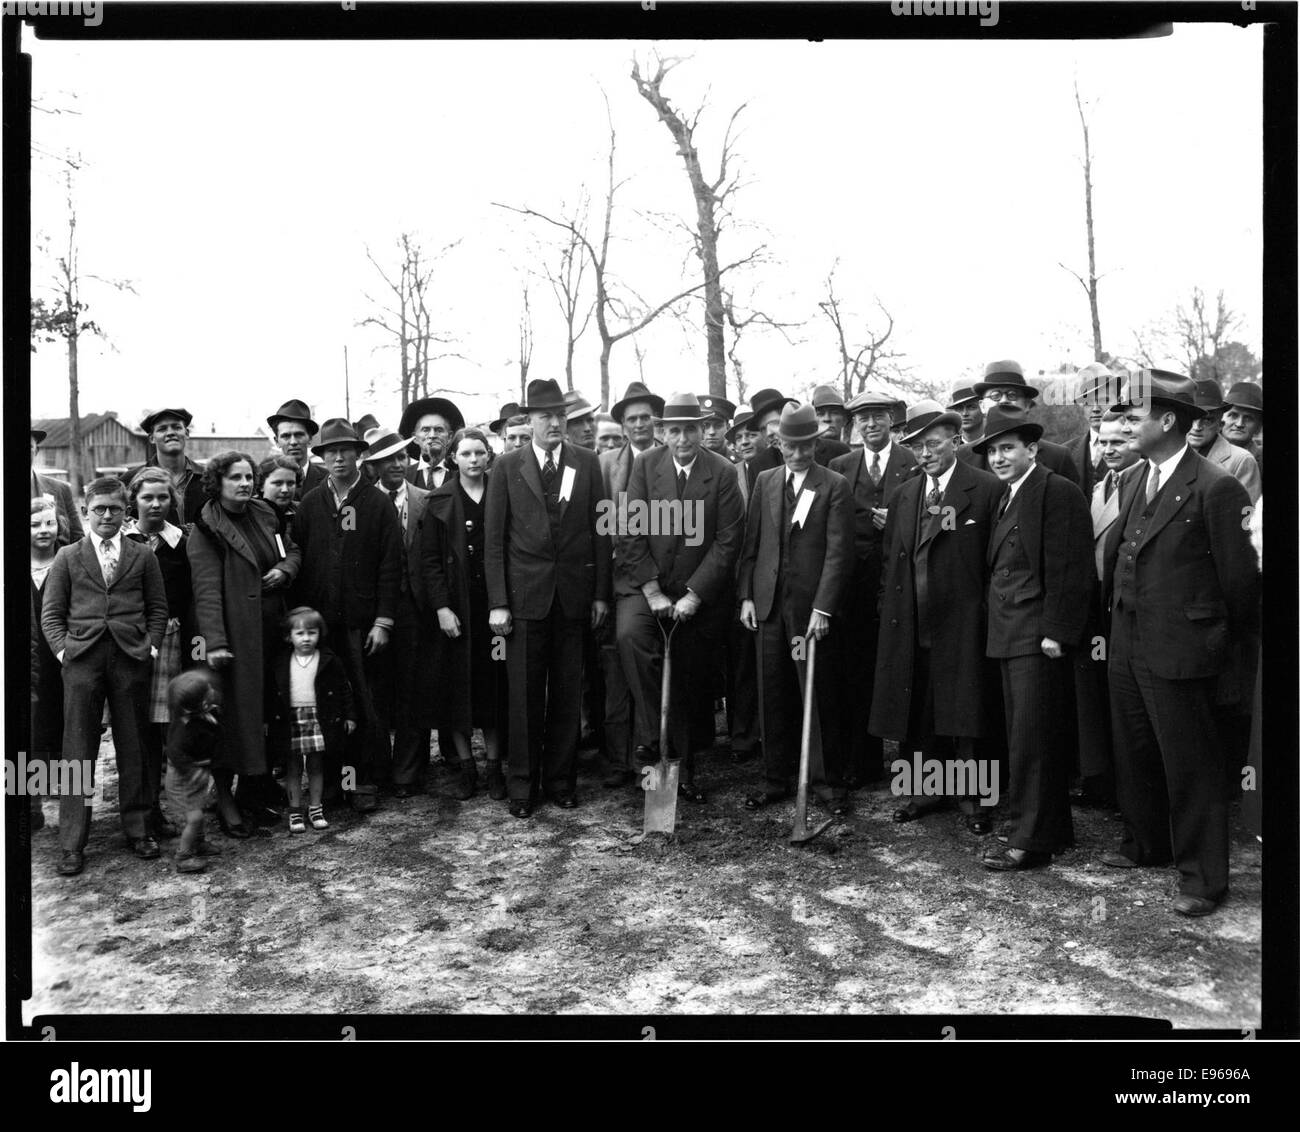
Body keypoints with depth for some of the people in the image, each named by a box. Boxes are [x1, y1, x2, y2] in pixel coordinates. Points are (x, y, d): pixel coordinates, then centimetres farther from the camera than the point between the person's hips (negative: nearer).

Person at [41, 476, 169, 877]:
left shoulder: (143, 557, 10)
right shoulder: (67, 558, 10)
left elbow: (158, 608, 12)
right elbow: (51, 613, 9)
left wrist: (151, 644, -1)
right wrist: (61, 648, -4)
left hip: (131, 659, 1)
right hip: (81, 660, 0)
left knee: (134, 749, 6)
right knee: (78, 752, 1)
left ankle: (137, 829, 18)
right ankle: (72, 843, 6)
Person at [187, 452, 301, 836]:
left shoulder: (264, 514, 12)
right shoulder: (207, 529, -8)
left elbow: (292, 550, 24)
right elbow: (206, 589, -16)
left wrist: (284, 569, 0)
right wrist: (215, 642, -25)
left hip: (269, 633, 6)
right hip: (234, 636, -6)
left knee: (264, 712, 10)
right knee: (234, 713, -3)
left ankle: (254, 793, 22)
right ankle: (224, 800, 8)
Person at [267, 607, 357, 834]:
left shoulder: (329, 661, -2)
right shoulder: (281, 663, 2)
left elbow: (344, 689, 3)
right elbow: (271, 692, 9)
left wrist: (349, 716, 1)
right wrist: (267, 719, 7)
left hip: (320, 719, -1)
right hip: (290, 720, 1)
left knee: (316, 766, 7)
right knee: (293, 768, 6)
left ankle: (316, 809, 18)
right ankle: (295, 811, 15)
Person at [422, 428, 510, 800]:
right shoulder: (440, 502, 3)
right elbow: (429, 559, 0)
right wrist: (441, 607, -9)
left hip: (495, 604, 0)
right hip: (456, 607, 0)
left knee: (494, 683, 4)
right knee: (458, 685, 3)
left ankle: (494, 765, 14)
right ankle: (465, 765, 14)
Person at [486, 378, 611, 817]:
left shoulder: (587, 463, 6)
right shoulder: (507, 467, 2)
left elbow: (600, 530, 6)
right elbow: (494, 540, 1)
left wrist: (601, 593, 1)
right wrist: (497, 602, -5)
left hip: (574, 592, 1)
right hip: (525, 593, -1)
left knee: (567, 691, 7)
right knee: (525, 693, 3)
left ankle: (561, 779, 20)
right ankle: (523, 784, 15)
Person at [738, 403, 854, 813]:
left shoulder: (835, 486, -2)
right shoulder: (765, 482, 12)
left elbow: (838, 552, -8)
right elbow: (751, 543, 12)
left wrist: (823, 607, -15)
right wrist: (747, 595, 5)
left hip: (812, 606, -4)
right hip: (769, 605, 4)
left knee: (821, 696, 3)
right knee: (773, 694, 8)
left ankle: (830, 780, 15)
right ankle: (775, 778, 19)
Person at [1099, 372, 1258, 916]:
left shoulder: (1215, 488, -16)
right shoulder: (1132, 480, 9)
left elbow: (1239, 576, -11)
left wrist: (1224, 641, 0)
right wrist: (1118, 611, 12)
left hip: (1179, 651, -8)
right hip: (1126, 646, 8)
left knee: (1190, 767, 3)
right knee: (1133, 754, 19)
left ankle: (1203, 878, 16)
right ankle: (1145, 845, 37)